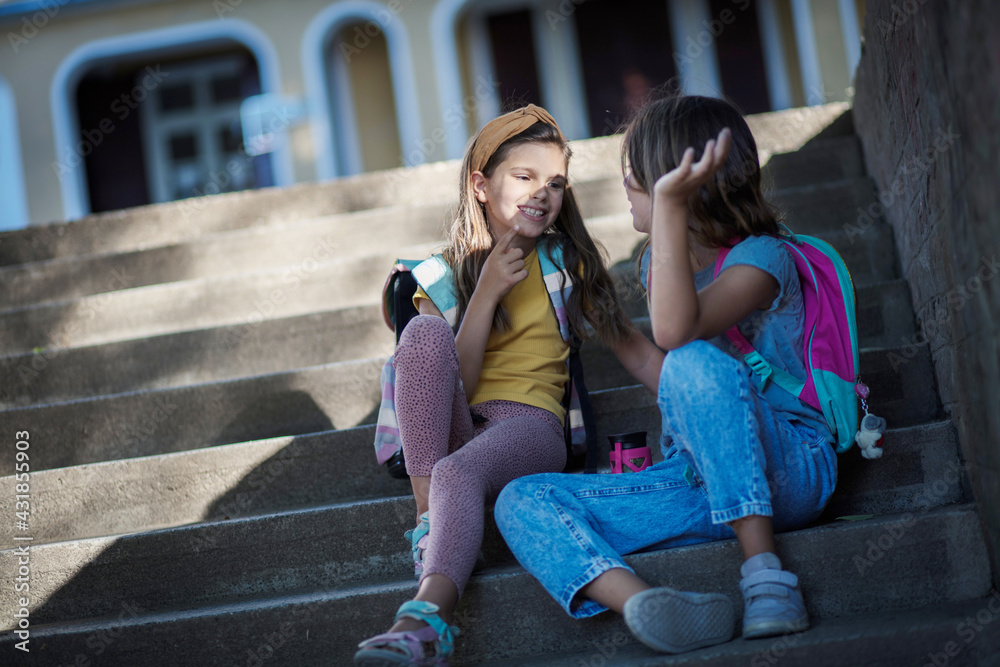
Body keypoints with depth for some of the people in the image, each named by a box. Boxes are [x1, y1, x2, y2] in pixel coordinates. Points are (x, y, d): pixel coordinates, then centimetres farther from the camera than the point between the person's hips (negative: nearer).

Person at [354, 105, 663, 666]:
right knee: (426, 330, -27)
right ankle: (427, 516, -30)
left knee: (458, 472, -36)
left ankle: (427, 619, -58)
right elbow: (452, 382, -1)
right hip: (455, 428, 1)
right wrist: (487, 292, -8)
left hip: (531, 421, -1)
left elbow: (636, 350, 12)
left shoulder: (569, 262, 14)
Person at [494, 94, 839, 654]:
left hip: (788, 467, -7)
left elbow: (676, 331, -32)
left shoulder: (762, 257, -10)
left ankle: (766, 574, -33)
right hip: (699, 482, 7)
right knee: (522, 502, -12)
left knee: (695, 362, -36)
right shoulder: (657, 261, 15)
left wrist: (671, 205, -36)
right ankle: (643, 604, -42)